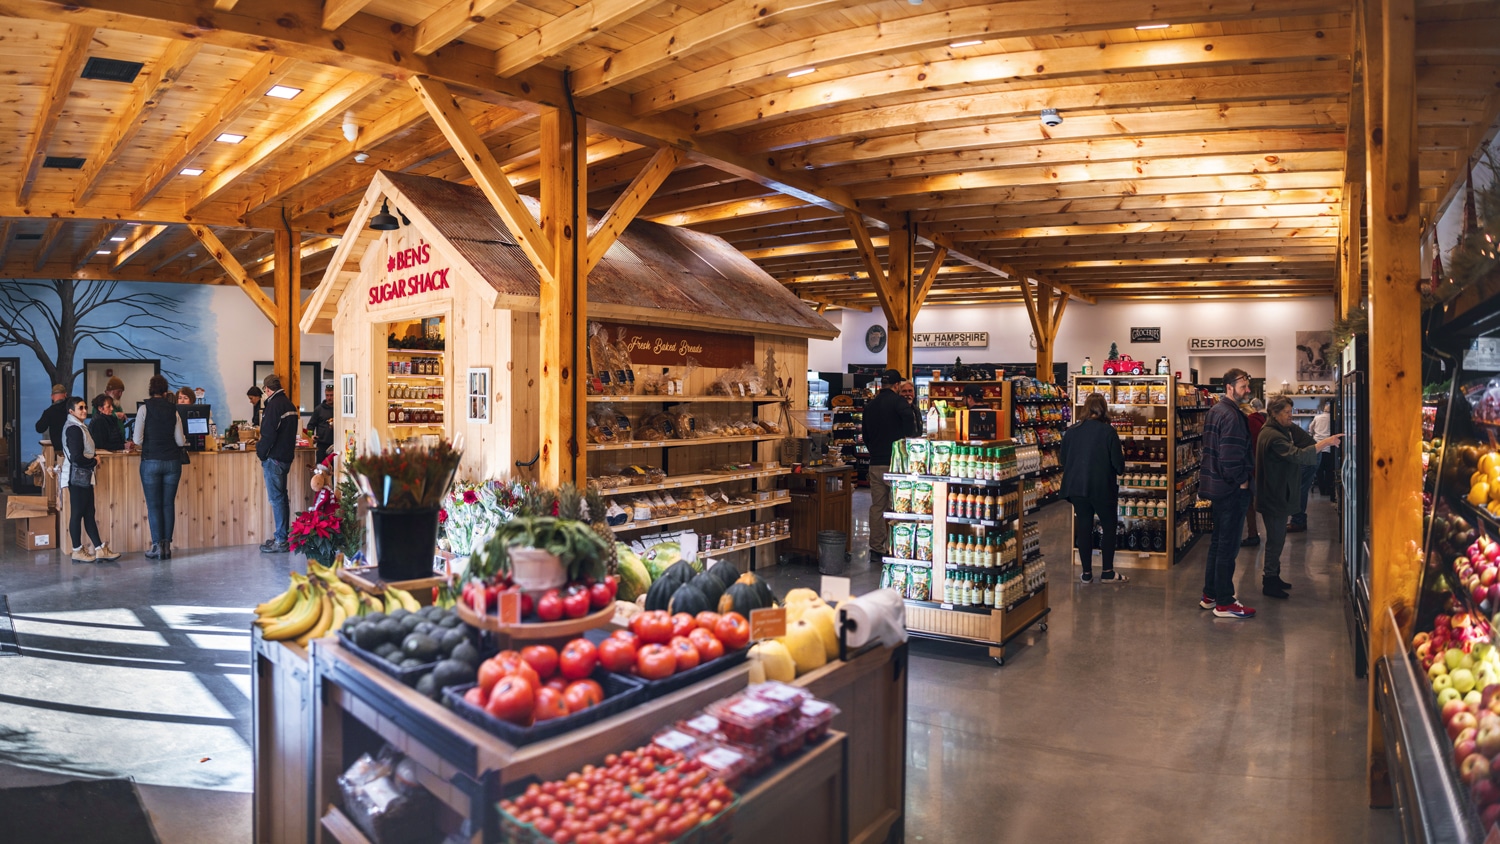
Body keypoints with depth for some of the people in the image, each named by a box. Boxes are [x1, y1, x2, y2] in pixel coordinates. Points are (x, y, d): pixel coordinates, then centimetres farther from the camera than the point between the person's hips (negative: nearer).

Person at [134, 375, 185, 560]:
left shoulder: (144, 408, -4)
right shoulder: (173, 410, 2)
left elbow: (138, 439, -8)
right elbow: (180, 441, 1)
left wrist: (146, 444, 13)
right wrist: (185, 440, 22)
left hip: (151, 461, -2)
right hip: (172, 461, 2)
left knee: (153, 505, 4)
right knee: (169, 503, 8)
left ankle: (157, 546, 4)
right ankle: (167, 545, 8)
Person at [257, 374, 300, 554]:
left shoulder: (274, 404, -14)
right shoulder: (289, 404, 13)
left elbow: (268, 434, -19)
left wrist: (261, 453, -4)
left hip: (274, 458, -9)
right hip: (286, 456, 9)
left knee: (276, 499, -5)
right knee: (281, 497, 15)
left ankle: (281, 541, -2)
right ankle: (283, 537, 21)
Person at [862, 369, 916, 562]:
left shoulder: (870, 405, 12)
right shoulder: (898, 401, -7)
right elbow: (910, 426, -23)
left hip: (875, 463, 6)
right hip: (895, 463, -5)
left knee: (877, 506, 9)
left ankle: (876, 549, 11)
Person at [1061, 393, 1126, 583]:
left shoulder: (1071, 430, 0)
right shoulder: (1108, 431, -12)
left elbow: (1063, 460, 8)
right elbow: (1118, 464, -9)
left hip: (1076, 487, 4)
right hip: (1102, 488, -3)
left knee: (1083, 528, 10)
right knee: (1109, 528, 12)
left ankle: (1087, 573, 14)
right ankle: (1107, 572, 15)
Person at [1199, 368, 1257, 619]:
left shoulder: (1215, 410, 12)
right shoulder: (1231, 416, -19)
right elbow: (1230, 457, -27)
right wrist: (1242, 481, -13)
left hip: (1217, 485, 10)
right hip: (1232, 489, -10)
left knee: (1218, 542, 17)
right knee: (1228, 546, -2)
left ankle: (1210, 595, 25)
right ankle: (1224, 603, 6)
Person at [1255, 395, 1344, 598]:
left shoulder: (1280, 431, 13)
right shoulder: (1273, 436, -22)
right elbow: (1298, 455, -33)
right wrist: (1325, 442, -32)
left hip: (1277, 495, 11)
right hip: (1274, 496, -11)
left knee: (1277, 538, 18)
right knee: (1276, 540, -3)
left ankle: (1273, 577, 29)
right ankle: (1269, 583, 6)